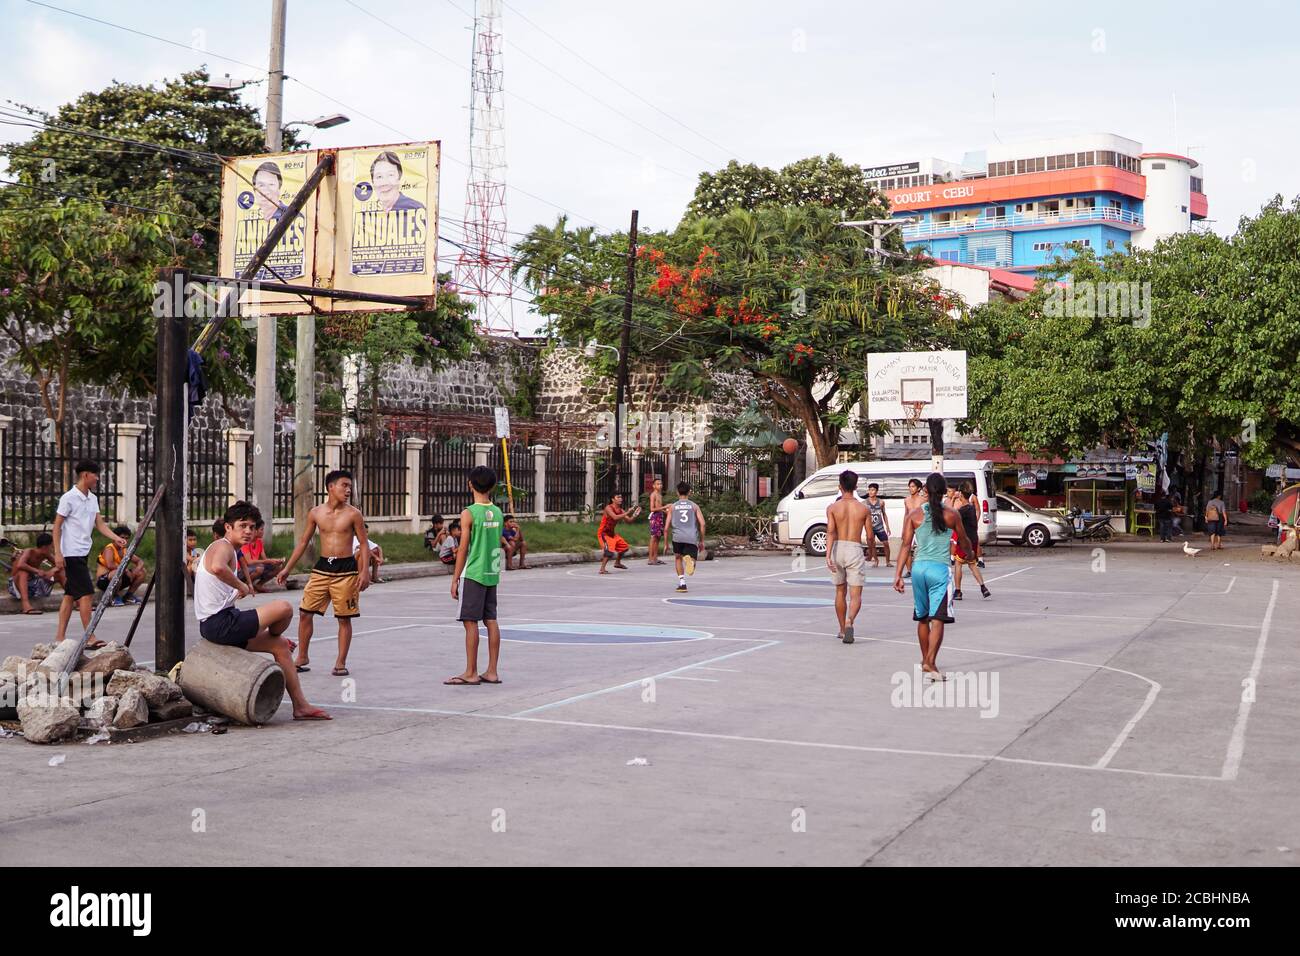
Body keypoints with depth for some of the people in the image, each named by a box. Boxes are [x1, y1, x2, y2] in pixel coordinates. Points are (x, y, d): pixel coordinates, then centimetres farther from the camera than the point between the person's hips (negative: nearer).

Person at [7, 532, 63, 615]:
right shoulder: (29, 552, -23)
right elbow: (20, 565, -42)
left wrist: (53, 570, -20)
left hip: (32, 584, 7)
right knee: (23, 572, -37)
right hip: (17, 584, -7)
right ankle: (26, 605, -51)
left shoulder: (46, 555, -4)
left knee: (59, 573, 1)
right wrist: (37, 571, -34)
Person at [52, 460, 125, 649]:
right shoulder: (69, 498, -12)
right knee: (86, 593, -10)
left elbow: (100, 524, 9)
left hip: (83, 553, 8)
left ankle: (60, 637, 13)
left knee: (70, 594, 9)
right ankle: (90, 637, -7)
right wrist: (57, 553, -16)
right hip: (72, 553, -8)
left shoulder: (93, 498, 12)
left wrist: (116, 538, -7)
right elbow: (57, 525, -11)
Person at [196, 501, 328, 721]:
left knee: (280, 645, 16)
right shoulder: (223, 546, -11)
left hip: (214, 625, 11)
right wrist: (241, 585, -21)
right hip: (220, 623, -11)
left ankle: (301, 706, 17)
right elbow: (217, 567, -36)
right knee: (284, 608, -16)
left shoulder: (231, 550, 22)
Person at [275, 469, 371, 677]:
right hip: (322, 567, 3)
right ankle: (303, 658, 18)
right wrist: (287, 568, 12)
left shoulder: (353, 514, -3)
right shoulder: (316, 513, 4)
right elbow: (303, 542, 13)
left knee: (344, 618, 1)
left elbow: (364, 543, -1)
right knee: (305, 612, 2)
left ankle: (341, 662, 12)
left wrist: (365, 571, -12)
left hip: (346, 569, -3)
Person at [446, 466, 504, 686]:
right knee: (491, 621, 9)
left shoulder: (468, 514, -12)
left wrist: (455, 579, -6)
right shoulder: (497, 512, 6)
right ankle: (492, 672, 11)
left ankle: (471, 674, 1)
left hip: (473, 574, -6)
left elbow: (463, 549, -11)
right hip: (492, 574, 6)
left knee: (470, 622, -2)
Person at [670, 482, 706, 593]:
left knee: (678, 557, 28)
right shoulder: (694, 506, 15)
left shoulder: (673, 507, 16)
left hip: (678, 537, 0)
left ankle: (682, 583, 16)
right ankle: (690, 559, -32)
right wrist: (702, 541, 12)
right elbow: (702, 523, 4)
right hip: (692, 538, 0)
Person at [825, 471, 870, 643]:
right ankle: (849, 623, -28)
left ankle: (842, 630, 28)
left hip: (838, 549, 2)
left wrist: (828, 554, -19)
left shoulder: (833, 507, -1)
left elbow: (830, 532, -13)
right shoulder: (864, 508, 0)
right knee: (855, 595, -1)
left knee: (840, 592, 18)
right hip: (855, 550, -2)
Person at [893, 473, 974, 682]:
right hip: (940, 569, -3)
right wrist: (970, 552, 37)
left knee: (922, 617, 18)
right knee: (938, 619, -6)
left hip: (919, 567, 3)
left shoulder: (914, 515, 4)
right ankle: (930, 662, -18)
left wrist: (898, 574, 0)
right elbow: (964, 541, 14)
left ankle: (925, 660, 32)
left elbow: (906, 545, -1)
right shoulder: (951, 515, 1)